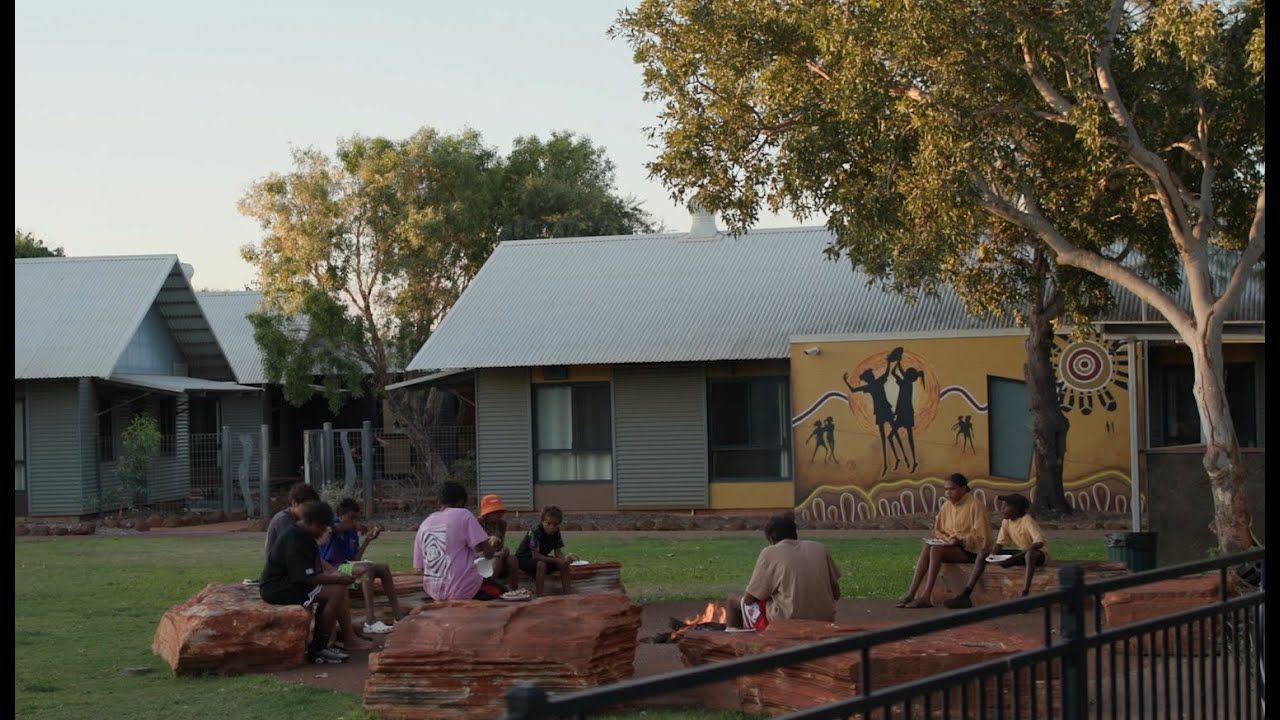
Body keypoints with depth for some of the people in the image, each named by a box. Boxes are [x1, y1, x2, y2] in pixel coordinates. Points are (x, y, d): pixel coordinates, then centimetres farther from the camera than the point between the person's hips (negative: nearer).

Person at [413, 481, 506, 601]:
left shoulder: (424, 524, 10)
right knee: (503, 591, 17)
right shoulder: (463, 515, -5)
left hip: (433, 592, 6)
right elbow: (488, 553, -10)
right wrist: (490, 545, 14)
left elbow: (419, 568, 11)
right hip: (462, 590, -6)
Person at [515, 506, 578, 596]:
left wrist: (566, 558, -32)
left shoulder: (556, 532, -8)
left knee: (564, 564, -10)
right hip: (524, 558, -7)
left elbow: (558, 553, -9)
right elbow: (535, 555, -33)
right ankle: (538, 595, -28)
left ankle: (568, 592, -5)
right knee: (541, 564, -36)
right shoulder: (535, 531, -29)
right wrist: (556, 560, -34)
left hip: (542, 557, 7)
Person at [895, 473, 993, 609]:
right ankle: (910, 594, -33)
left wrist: (959, 540, -22)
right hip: (950, 546, 6)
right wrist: (943, 539, -3)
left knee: (936, 550, -31)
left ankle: (926, 596, -35)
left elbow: (981, 537, -13)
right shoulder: (946, 506, 10)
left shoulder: (975, 506, -10)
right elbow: (939, 531, 20)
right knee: (926, 548, -24)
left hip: (970, 550, -6)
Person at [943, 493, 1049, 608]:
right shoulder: (1006, 522, 0)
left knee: (1030, 554, -45)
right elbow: (999, 544, 2)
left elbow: (1039, 542, -33)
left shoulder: (1027, 520, -21)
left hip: (1038, 553, -7)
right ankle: (965, 595, -14)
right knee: (982, 554, -6)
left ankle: (1024, 597, -47)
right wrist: (992, 556, -22)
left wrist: (1014, 558, -39)